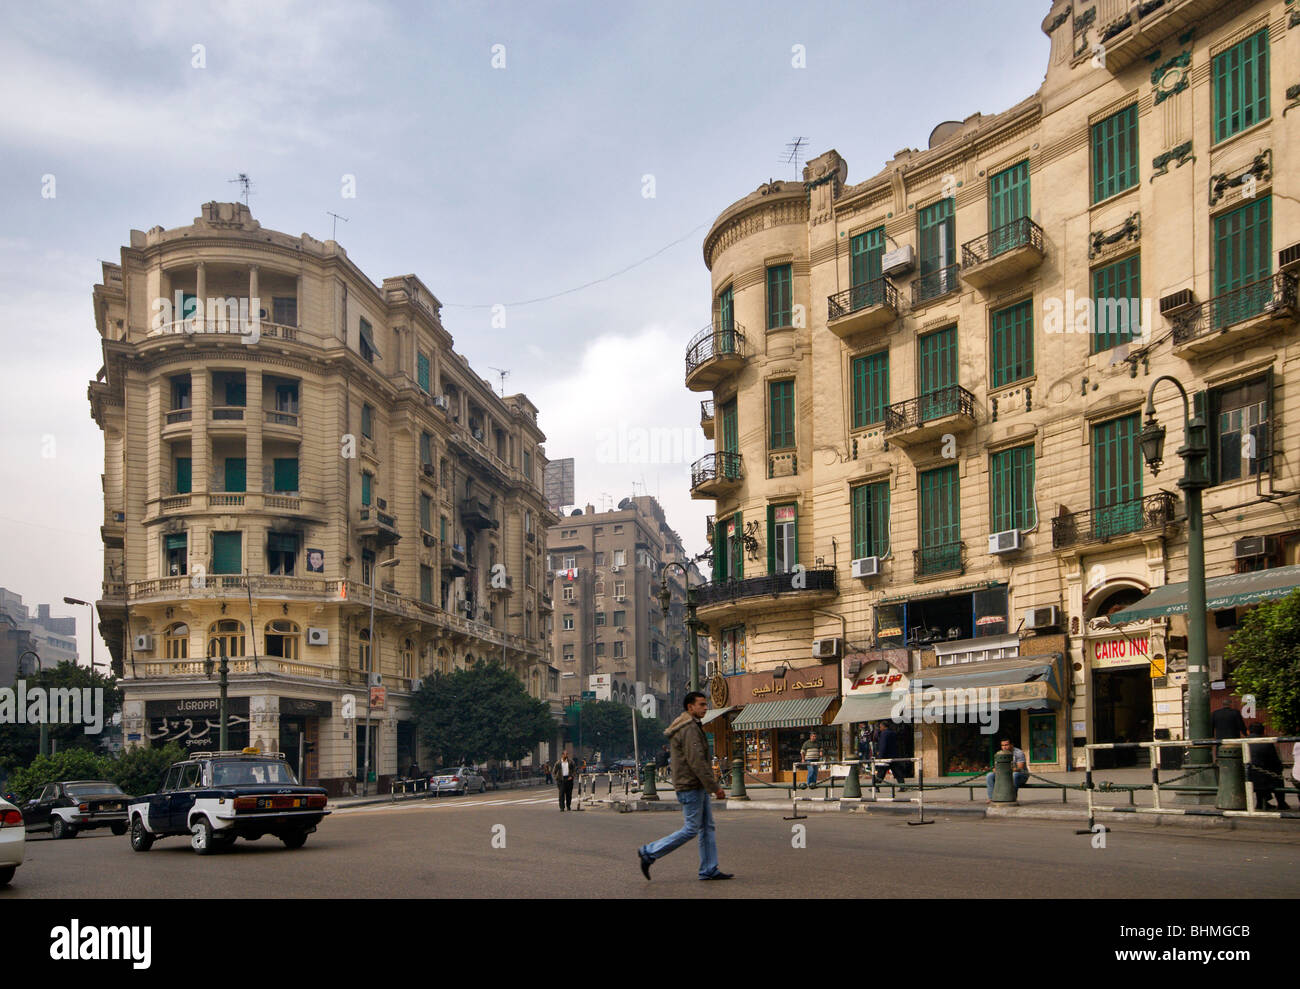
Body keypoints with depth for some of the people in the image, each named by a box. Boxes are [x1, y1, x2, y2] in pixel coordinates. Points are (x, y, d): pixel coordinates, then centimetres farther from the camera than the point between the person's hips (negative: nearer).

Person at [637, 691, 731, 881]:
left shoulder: (692, 726, 17)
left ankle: (709, 870, 12)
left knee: (707, 827, 9)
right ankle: (649, 853, 1)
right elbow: (697, 762, -23)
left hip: (698, 786, 10)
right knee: (691, 829, -6)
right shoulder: (690, 729, -17)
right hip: (690, 787, -10)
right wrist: (715, 787, -20)